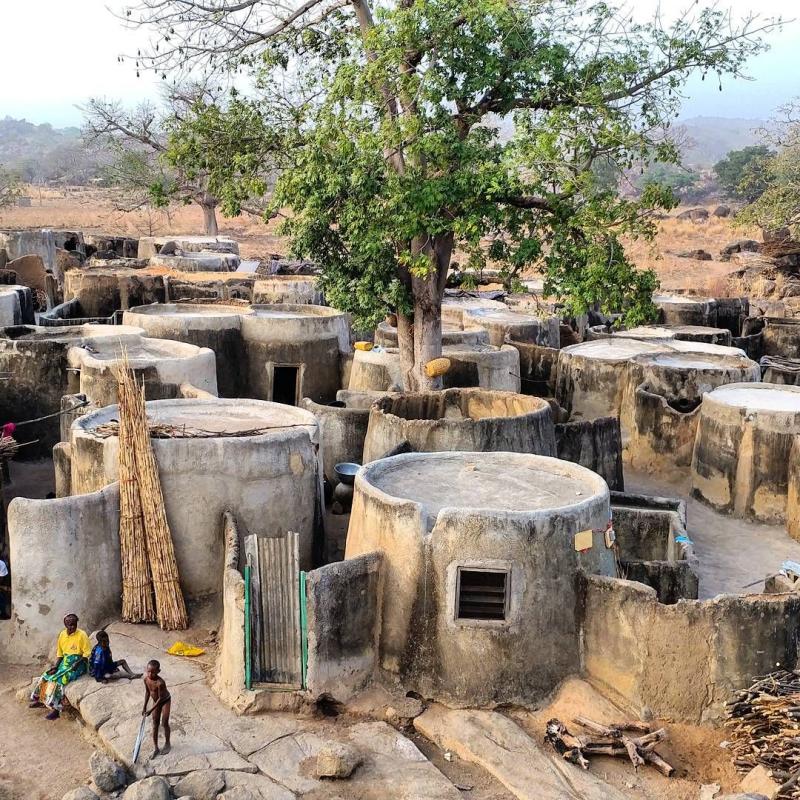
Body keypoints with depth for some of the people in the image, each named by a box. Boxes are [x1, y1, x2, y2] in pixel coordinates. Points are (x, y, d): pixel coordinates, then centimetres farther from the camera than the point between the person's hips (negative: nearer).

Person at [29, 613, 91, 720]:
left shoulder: (82, 635, -14)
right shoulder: (62, 635, 4)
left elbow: (87, 654, -13)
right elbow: (59, 653, 12)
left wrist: (77, 663, -22)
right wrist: (55, 666, -1)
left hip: (78, 663, -7)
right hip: (65, 662, 7)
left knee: (58, 680, -25)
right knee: (46, 677, -3)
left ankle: (56, 709, -23)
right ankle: (40, 700, 17)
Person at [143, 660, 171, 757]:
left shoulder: (160, 683, -37)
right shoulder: (146, 678, -18)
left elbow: (161, 698, -28)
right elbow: (147, 692, -1)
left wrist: (151, 710, -26)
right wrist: (145, 707, 5)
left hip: (165, 701, -6)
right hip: (156, 701, 6)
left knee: (164, 723, 3)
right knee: (155, 724, 9)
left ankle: (167, 744, 25)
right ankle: (155, 748, 17)